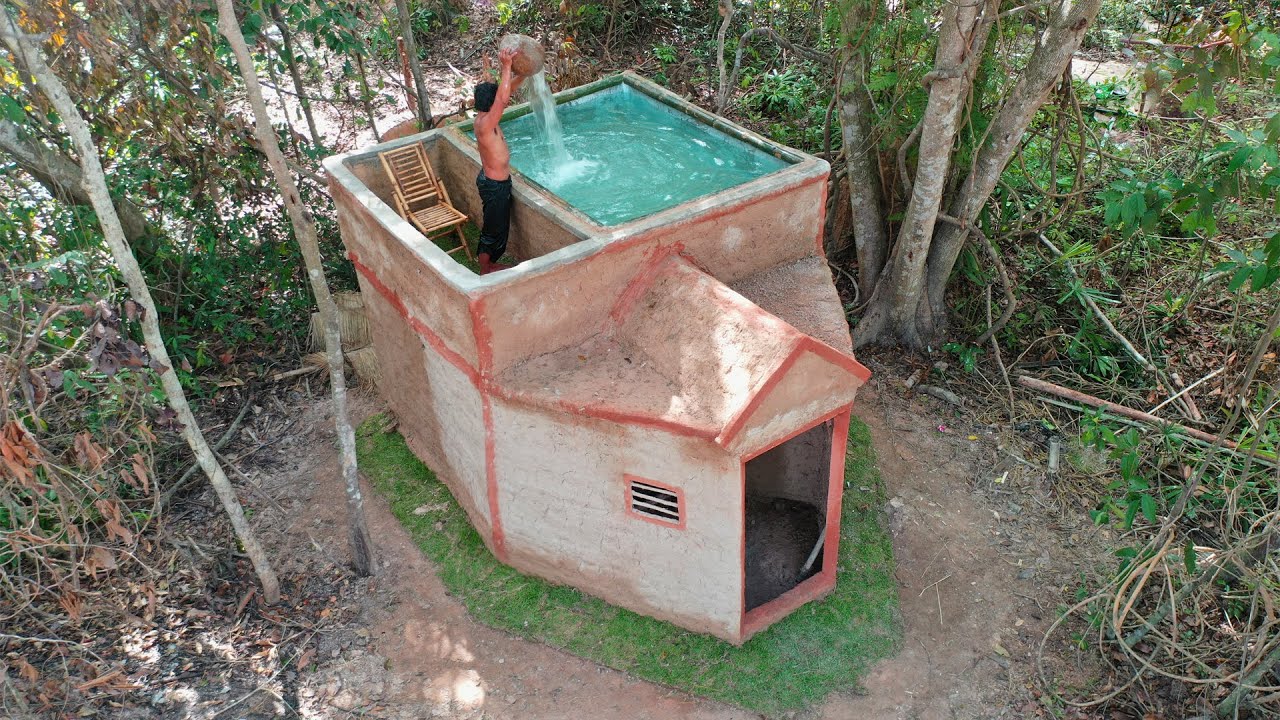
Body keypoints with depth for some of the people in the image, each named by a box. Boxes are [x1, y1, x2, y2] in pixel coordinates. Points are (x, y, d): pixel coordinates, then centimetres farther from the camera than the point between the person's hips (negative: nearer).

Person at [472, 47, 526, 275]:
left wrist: (524, 73, -6)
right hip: (495, 185, -10)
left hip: (494, 181, 10)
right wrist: (506, 66, -41)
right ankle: (485, 273, 23)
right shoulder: (485, 124, -30)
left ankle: (488, 266, 41)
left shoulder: (485, 116, -2)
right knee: (493, 230, 7)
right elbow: (502, 99, -44)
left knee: (496, 226, 24)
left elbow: (507, 92, 7)